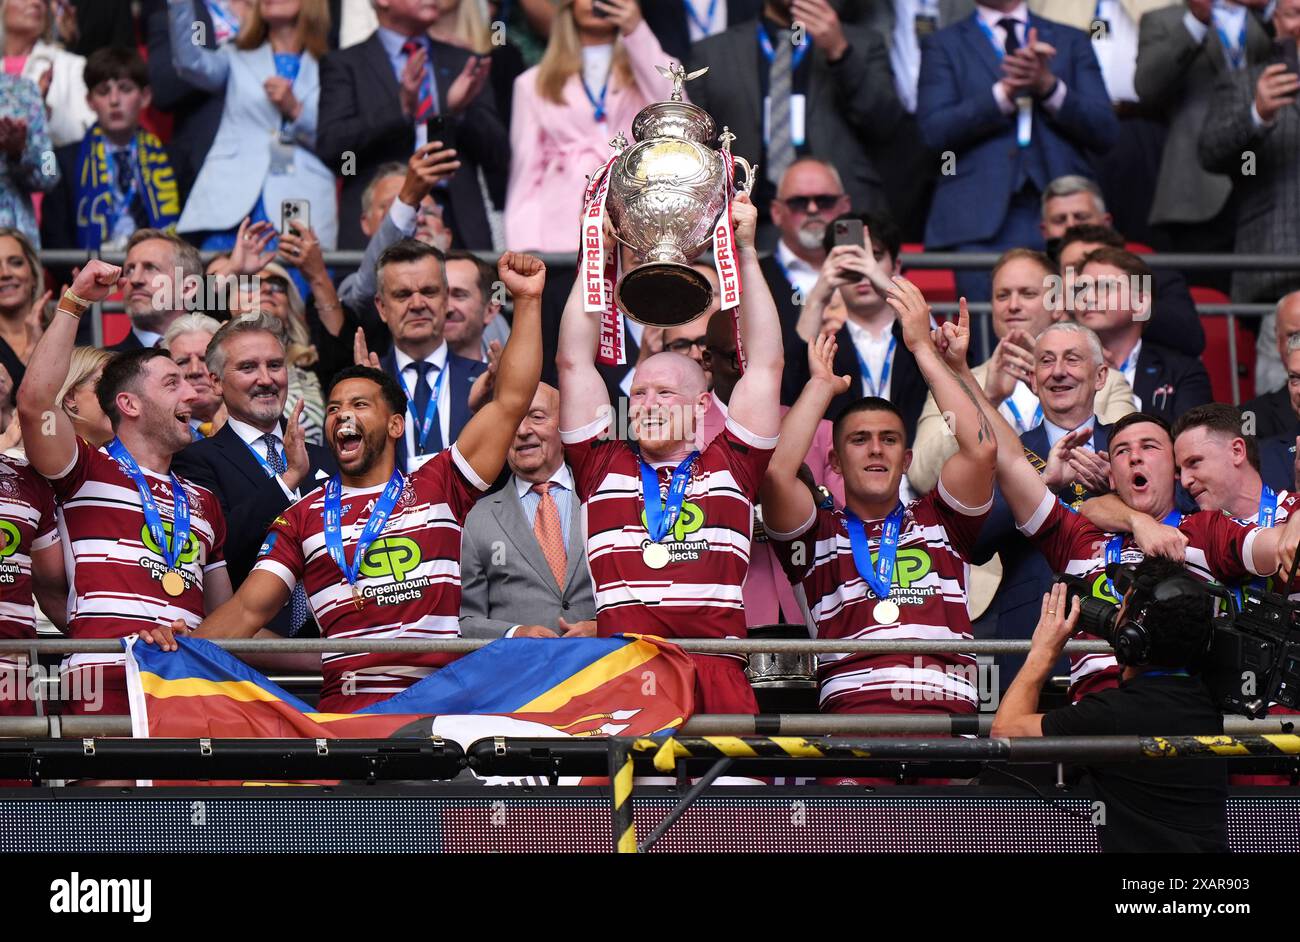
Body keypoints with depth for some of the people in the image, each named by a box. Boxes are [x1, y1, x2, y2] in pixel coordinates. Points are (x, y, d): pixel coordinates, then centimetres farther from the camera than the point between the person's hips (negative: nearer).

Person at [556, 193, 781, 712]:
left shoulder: (730, 465, 23)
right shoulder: (604, 464, 24)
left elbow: (765, 364, 22)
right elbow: (574, 361, 24)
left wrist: (746, 252, 23)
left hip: (715, 665, 0)